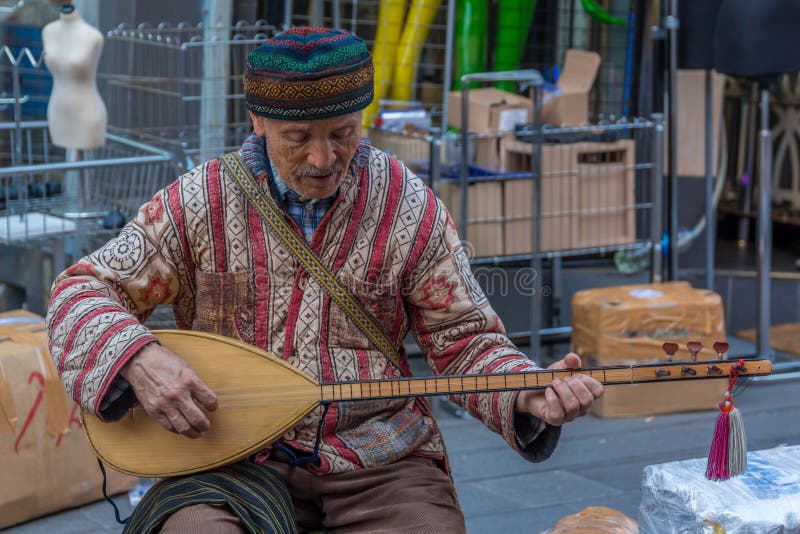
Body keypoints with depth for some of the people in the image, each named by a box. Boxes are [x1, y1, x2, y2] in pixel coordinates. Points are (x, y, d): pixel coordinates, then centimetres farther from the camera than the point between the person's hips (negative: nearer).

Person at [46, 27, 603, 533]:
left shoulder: (410, 208, 1)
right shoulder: (201, 203, -2)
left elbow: (466, 340, 4)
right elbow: (82, 289, 2)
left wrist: (529, 396, -17)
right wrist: (137, 358, -18)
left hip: (379, 461, 2)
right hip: (236, 460, -1)